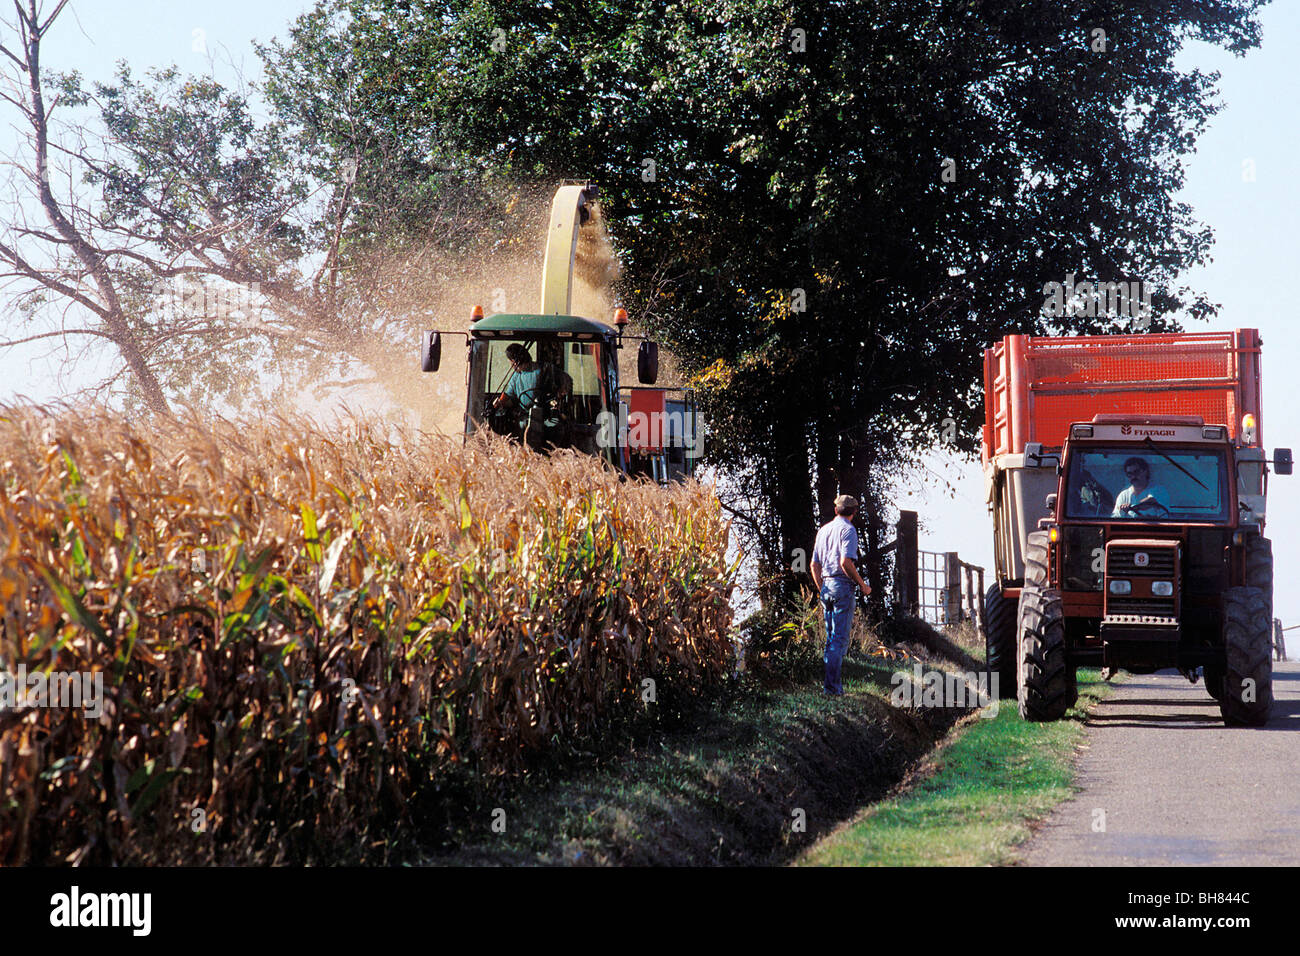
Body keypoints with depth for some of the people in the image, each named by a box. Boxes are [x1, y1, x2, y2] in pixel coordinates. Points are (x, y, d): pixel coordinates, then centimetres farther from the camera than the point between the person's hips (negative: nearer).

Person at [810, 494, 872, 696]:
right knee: (840, 638, -7)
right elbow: (846, 562, -19)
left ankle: (833, 685, 14)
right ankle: (832, 685, -12)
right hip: (842, 585, -8)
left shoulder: (823, 530, 15)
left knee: (831, 638, 14)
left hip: (826, 586, 8)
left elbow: (814, 565, 18)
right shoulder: (848, 530, -8)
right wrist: (863, 585, -10)